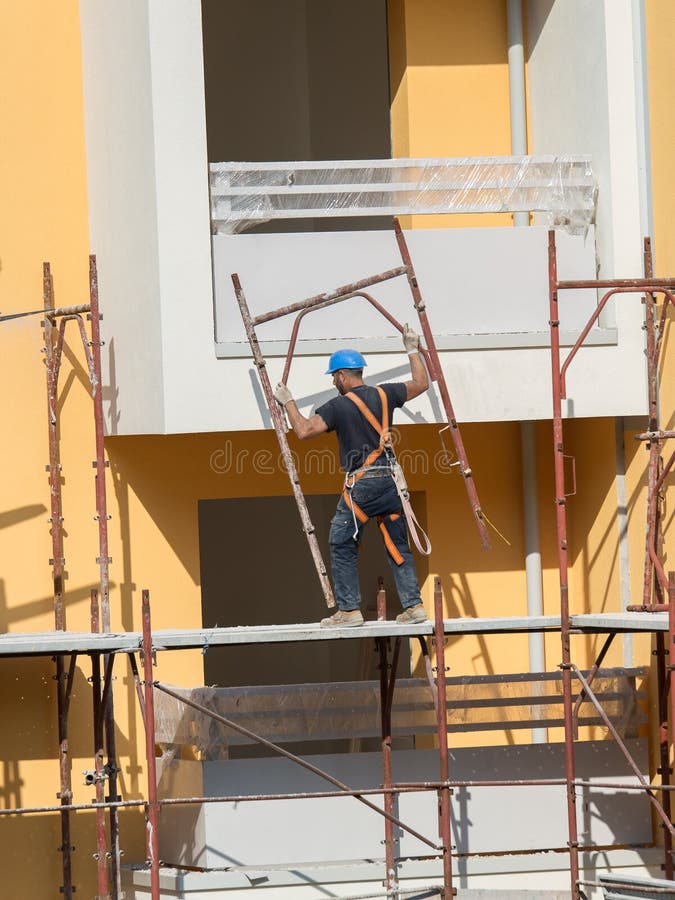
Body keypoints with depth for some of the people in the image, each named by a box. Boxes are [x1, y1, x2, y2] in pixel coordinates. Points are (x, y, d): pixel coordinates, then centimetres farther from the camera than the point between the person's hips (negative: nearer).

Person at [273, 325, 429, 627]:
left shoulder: (339, 405, -9)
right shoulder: (384, 395, 6)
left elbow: (303, 430, -12)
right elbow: (421, 384, 21)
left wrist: (288, 402, 2)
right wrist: (413, 350, 32)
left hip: (361, 484, -5)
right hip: (390, 481, 5)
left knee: (342, 545, 4)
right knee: (398, 546, 10)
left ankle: (349, 610, 0)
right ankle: (414, 605, 4)